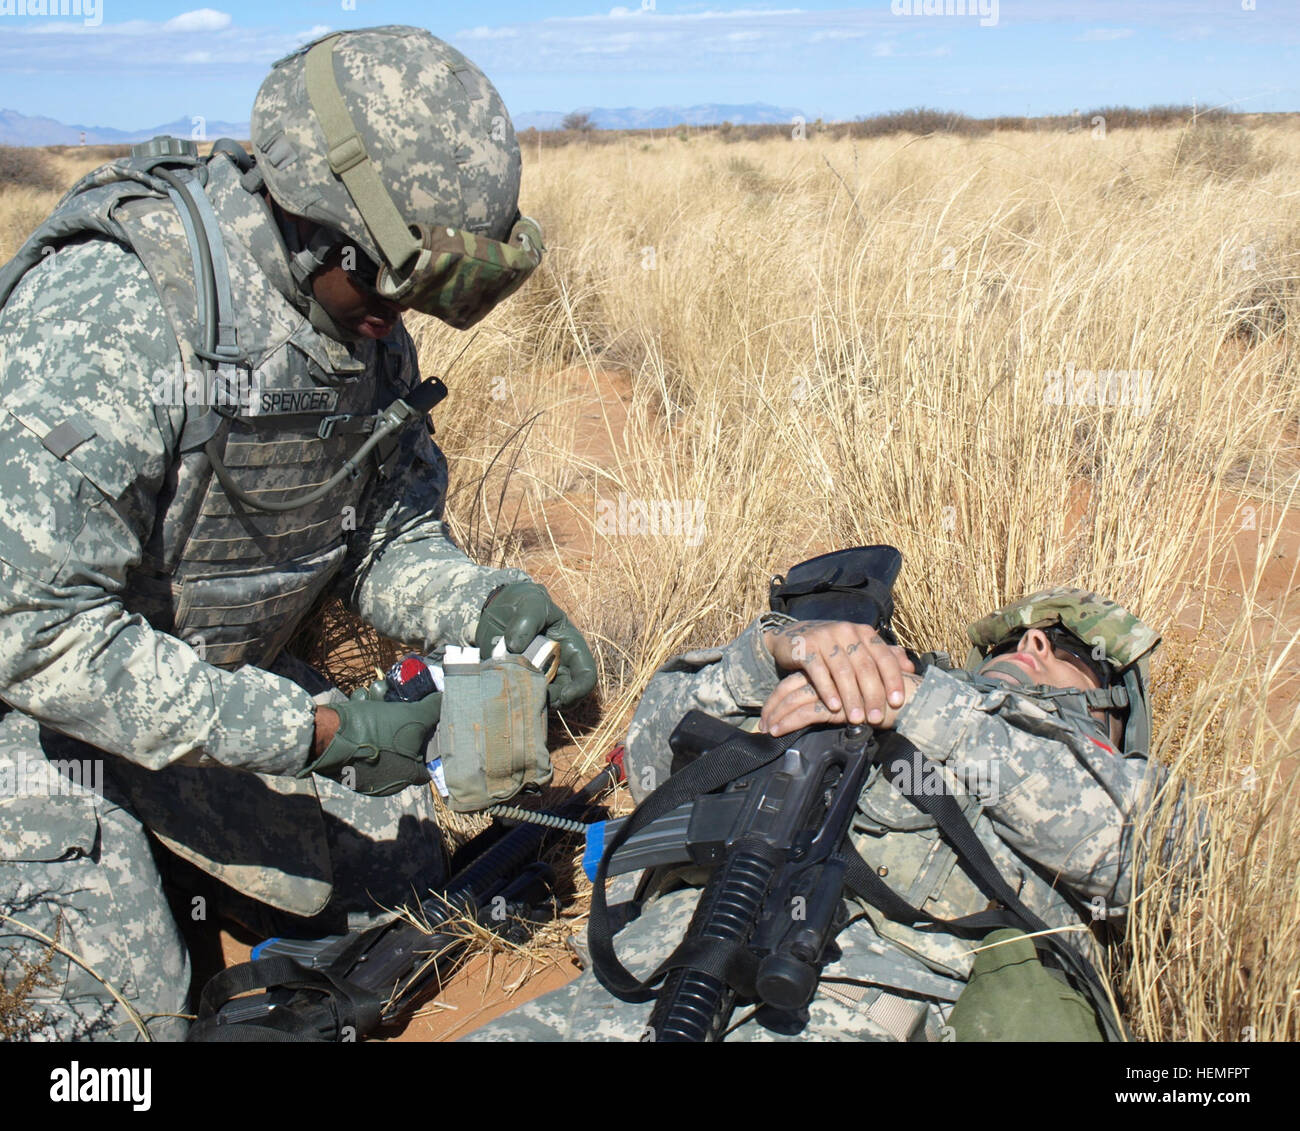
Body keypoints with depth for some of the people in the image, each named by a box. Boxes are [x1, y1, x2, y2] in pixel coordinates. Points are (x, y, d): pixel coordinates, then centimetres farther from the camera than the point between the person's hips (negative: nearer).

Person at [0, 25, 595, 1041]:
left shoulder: (364, 320, -9)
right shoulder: (107, 311, -32)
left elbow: (387, 535, 1)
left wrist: (486, 607, -21)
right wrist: (314, 734, -34)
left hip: (225, 683, 7)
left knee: (404, 893, 10)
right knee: (123, 1014, -11)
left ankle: (165, 872, 28)